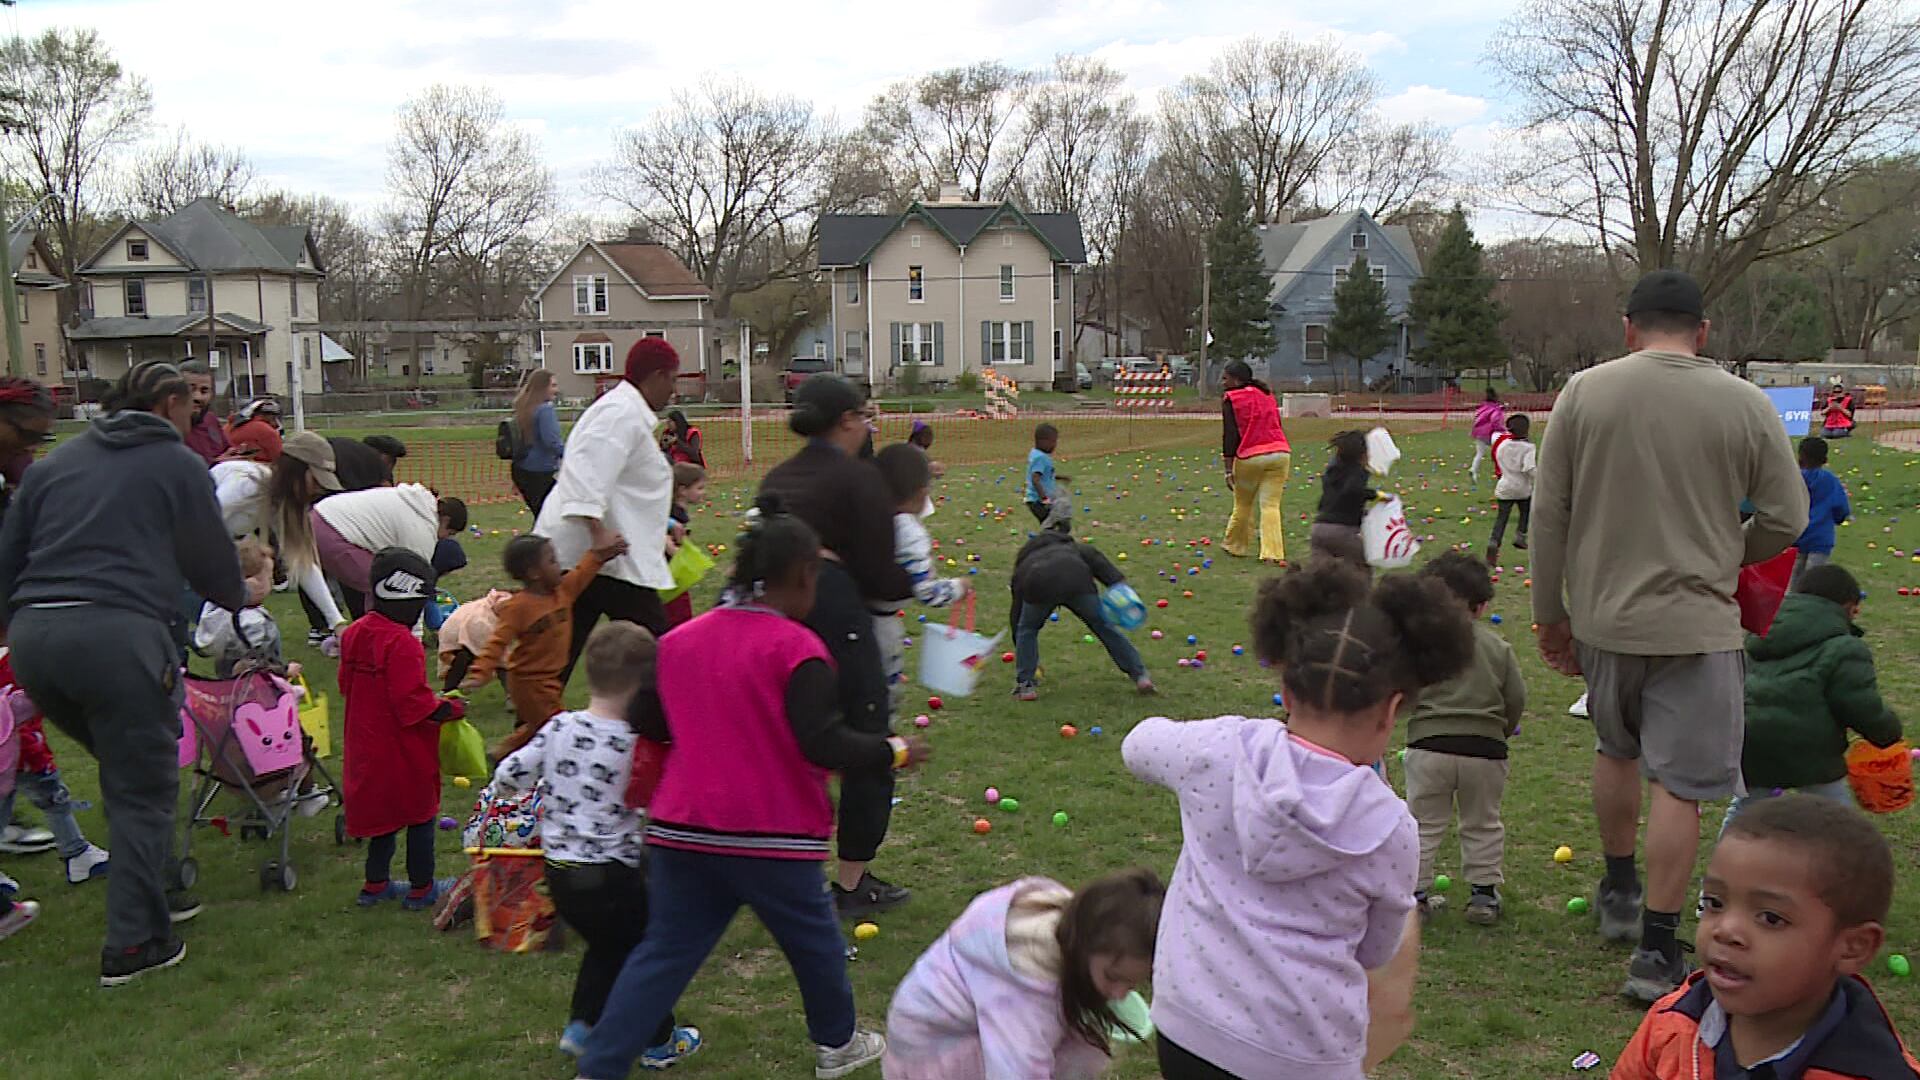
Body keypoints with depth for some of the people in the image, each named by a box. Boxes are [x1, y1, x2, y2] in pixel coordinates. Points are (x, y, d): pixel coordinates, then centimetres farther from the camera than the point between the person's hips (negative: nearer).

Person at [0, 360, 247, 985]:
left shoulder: (55, 462, 22)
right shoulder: (178, 464, 7)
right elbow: (213, 565, 11)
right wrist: (238, 599, 32)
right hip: (117, 633, -6)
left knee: (125, 767, 23)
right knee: (144, 789, 4)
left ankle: (155, 893, 30)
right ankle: (134, 944, 6)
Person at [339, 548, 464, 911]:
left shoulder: (354, 634, 0)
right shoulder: (403, 645, -26)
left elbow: (346, 684, 12)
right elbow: (414, 703, -26)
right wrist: (450, 708, -12)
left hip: (367, 747, 8)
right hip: (406, 754, -8)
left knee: (384, 811, 22)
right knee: (420, 815, 9)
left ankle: (375, 884, 30)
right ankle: (421, 888, 19)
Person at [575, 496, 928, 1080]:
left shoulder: (679, 640, 5)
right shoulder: (795, 647, -14)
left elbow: (652, 725, 13)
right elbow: (823, 742, -21)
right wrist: (892, 751, -7)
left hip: (682, 832, 5)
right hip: (771, 837, -4)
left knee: (663, 953, 11)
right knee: (814, 939, 19)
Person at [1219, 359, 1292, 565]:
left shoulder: (1231, 399, -2)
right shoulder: (1267, 394, 18)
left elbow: (1230, 435, -9)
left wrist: (1228, 469, -10)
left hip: (1250, 457, -4)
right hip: (1280, 453, 4)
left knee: (1243, 505, 13)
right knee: (1271, 505, 1)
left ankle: (1235, 546, 29)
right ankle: (1273, 553, -8)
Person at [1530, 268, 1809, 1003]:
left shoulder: (1583, 393, -3)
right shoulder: (1745, 404, -4)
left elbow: (1548, 515, -1)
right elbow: (1787, 520, -1)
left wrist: (1550, 611, 8)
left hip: (1604, 617, 2)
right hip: (1696, 624, -2)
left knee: (1617, 749, 25)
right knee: (1680, 785, 4)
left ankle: (1619, 890, 40)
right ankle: (1656, 952, 8)